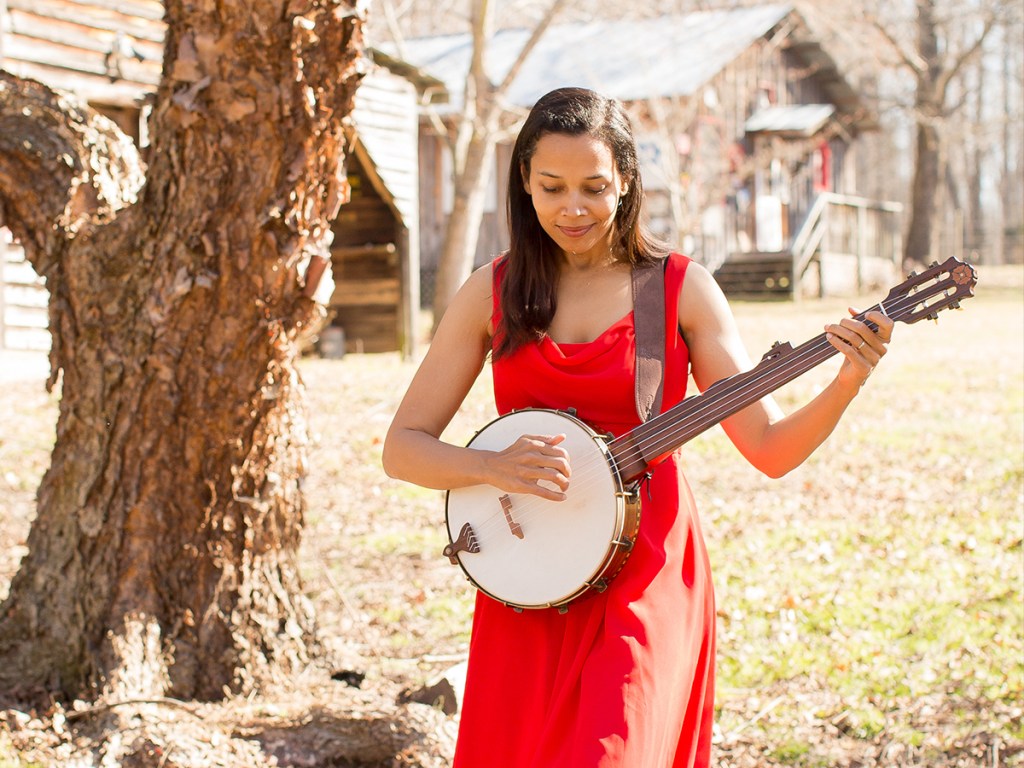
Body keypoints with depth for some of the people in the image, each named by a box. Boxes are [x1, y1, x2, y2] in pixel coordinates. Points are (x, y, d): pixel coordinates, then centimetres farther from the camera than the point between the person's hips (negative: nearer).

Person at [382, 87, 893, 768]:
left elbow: (770, 449, -4)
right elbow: (402, 448, 1)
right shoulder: (493, 292, 2)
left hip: (646, 574, -2)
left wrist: (847, 384, -21)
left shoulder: (680, 288, -1)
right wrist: (495, 466, -16)